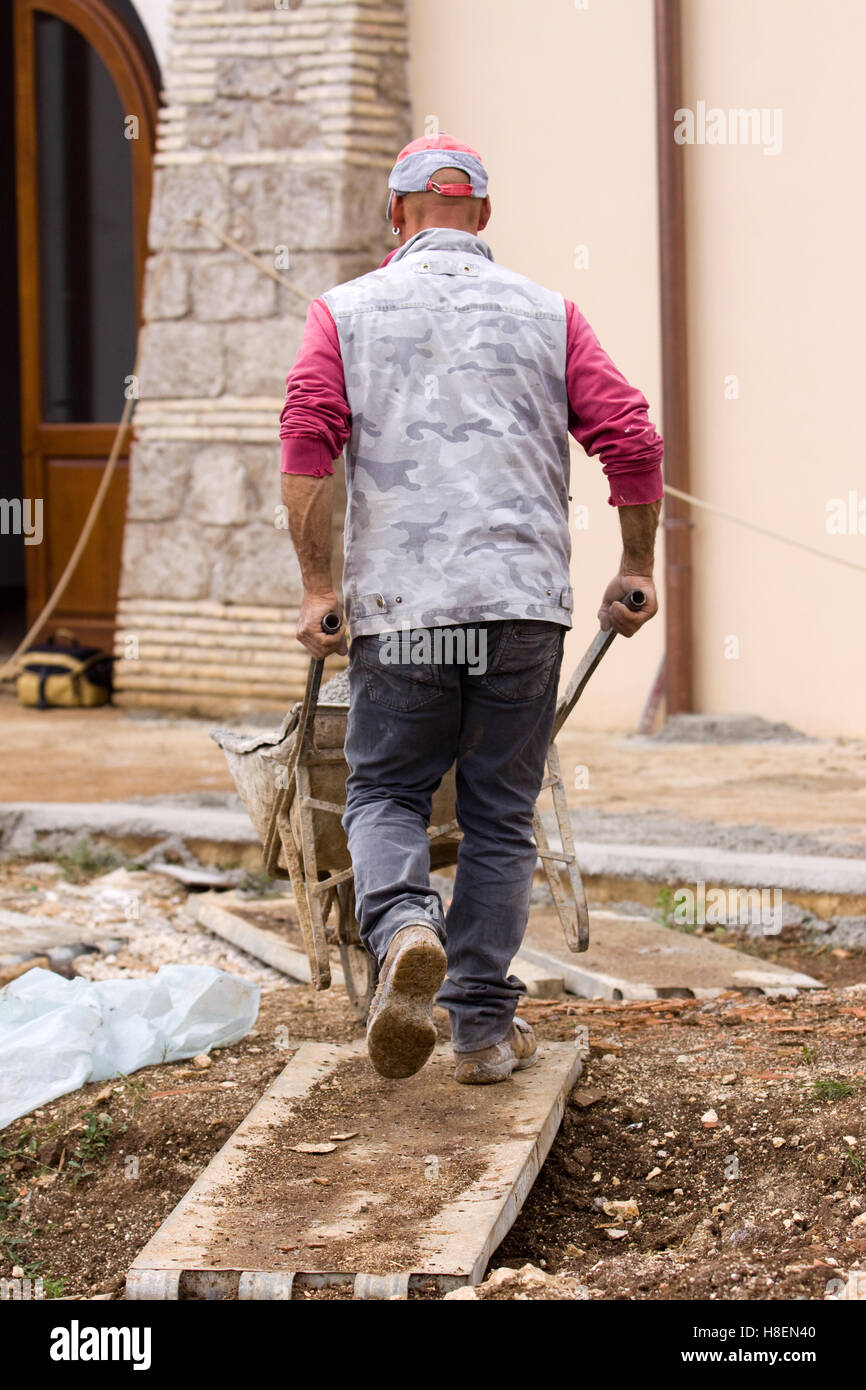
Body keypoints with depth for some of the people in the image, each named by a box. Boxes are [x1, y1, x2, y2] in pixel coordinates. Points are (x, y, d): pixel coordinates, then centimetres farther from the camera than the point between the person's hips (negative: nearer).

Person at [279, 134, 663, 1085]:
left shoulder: (347, 311, 7)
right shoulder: (547, 314, 10)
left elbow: (307, 442, -6)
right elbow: (631, 440, 2)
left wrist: (316, 587, -4)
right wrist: (635, 570, 12)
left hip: (397, 605, -1)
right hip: (522, 599, 1)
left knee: (385, 795, 11)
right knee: (500, 814, 10)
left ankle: (404, 929, -20)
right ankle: (484, 1026, 10)